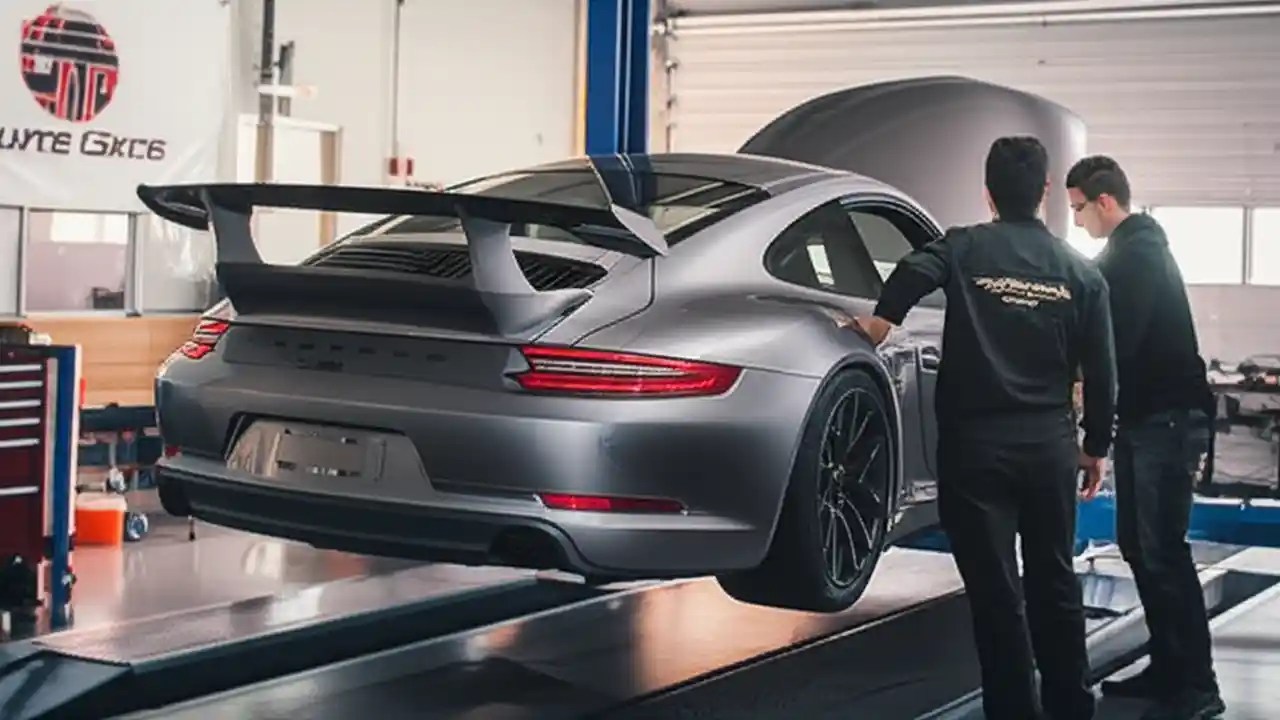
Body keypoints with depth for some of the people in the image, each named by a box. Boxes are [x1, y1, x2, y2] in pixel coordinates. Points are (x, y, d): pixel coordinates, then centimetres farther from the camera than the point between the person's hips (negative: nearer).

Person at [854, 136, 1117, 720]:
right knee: (1054, 583, 17)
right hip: (1051, 445, 3)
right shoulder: (1080, 272, 6)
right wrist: (1096, 447, 18)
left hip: (977, 445, -3)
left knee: (996, 590, 3)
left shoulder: (965, 249, -2)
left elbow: (914, 272, -24)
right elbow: (1101, 374, 7)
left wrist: (879, 323, -7)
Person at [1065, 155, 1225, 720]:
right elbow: (1107, 329, 21)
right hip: (1143, 417, 10)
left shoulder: (1138, 254, -14)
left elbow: (1117, 341, -21)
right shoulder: (1127, 252, 16)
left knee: (1163, 551, -11)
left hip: (1168, 418, -10)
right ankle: (1168, 667, 17)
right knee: (1139, 546, 11)